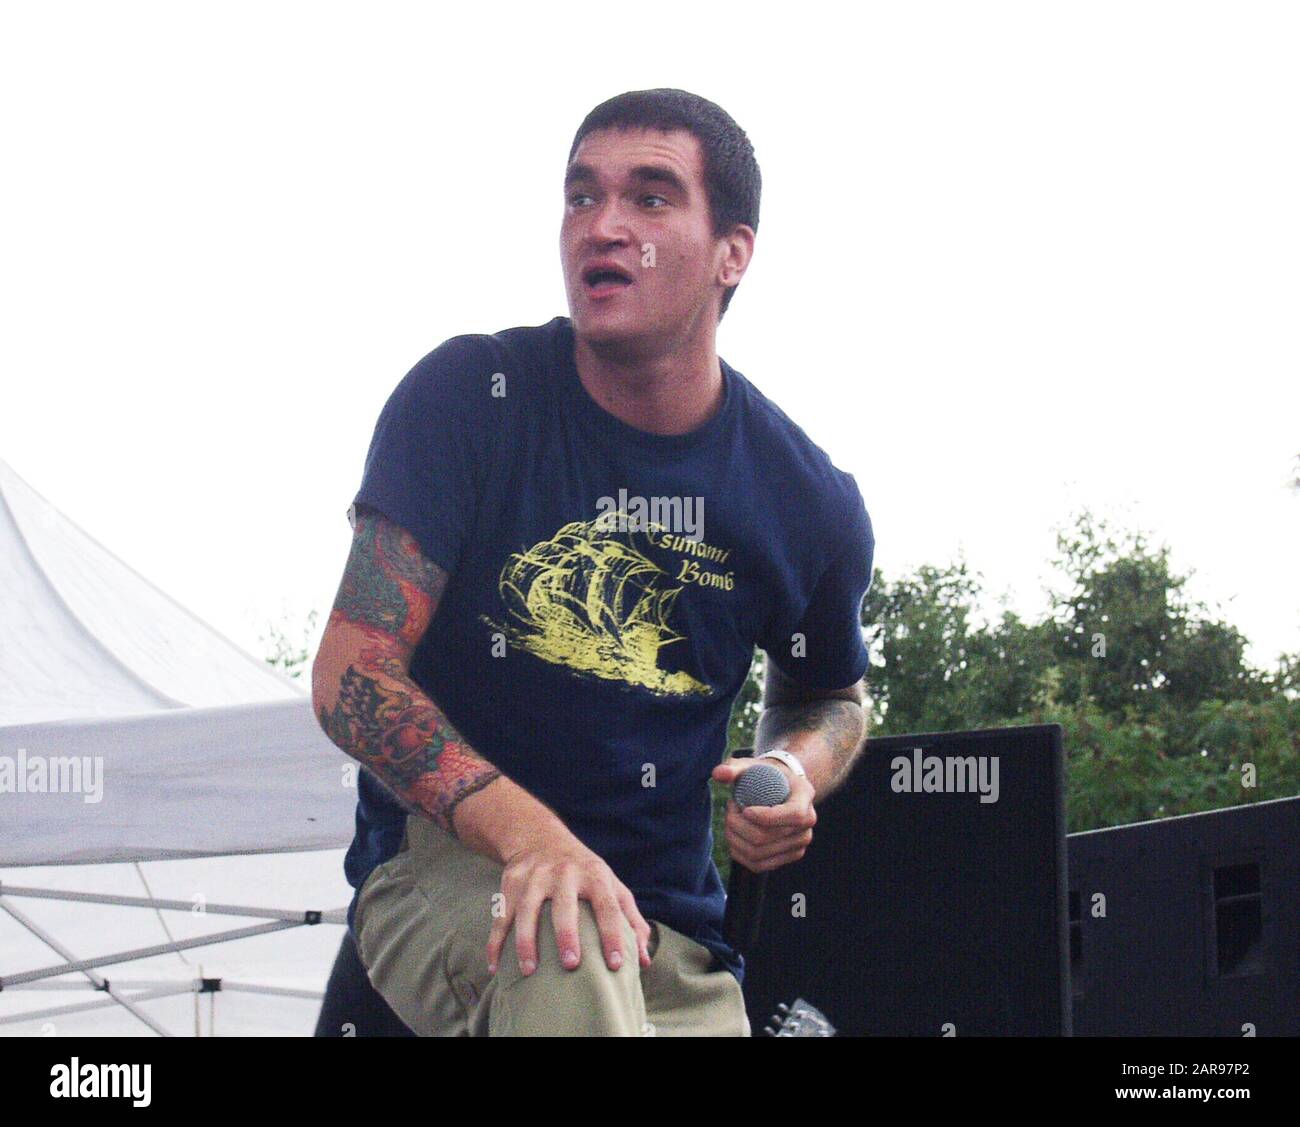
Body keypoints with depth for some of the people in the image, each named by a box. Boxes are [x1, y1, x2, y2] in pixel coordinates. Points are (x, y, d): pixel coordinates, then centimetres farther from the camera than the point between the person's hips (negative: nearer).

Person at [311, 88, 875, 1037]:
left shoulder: (811, 503, 0)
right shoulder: (472, 396, -9)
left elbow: (828, 696, 22)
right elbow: (351, 674, -15)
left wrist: (797, 772, -4)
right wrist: (525, 833, -31)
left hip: (668, 926, 4)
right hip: (444, 867, -4)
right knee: (562, 950, -35)